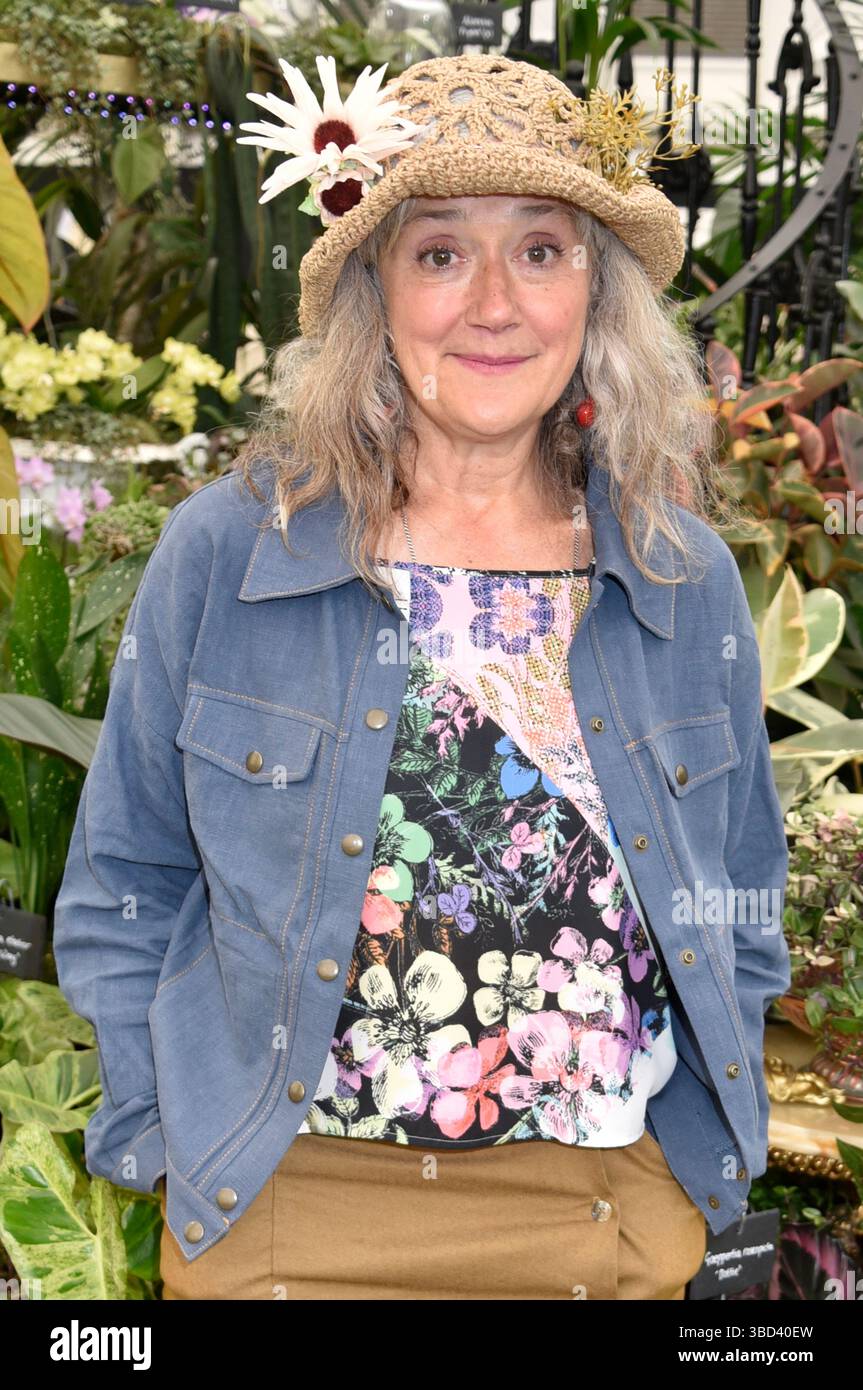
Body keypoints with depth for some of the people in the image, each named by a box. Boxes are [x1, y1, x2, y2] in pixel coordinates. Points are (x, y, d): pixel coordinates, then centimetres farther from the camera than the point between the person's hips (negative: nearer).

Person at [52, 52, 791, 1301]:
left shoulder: (691, 582, -2)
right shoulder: (224, 554, -8)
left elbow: (741, 921, 8)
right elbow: (123, 892, 1)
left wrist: (700, 1154, 3)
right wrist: (179, 1146, -4)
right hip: (279, 1213, -1)